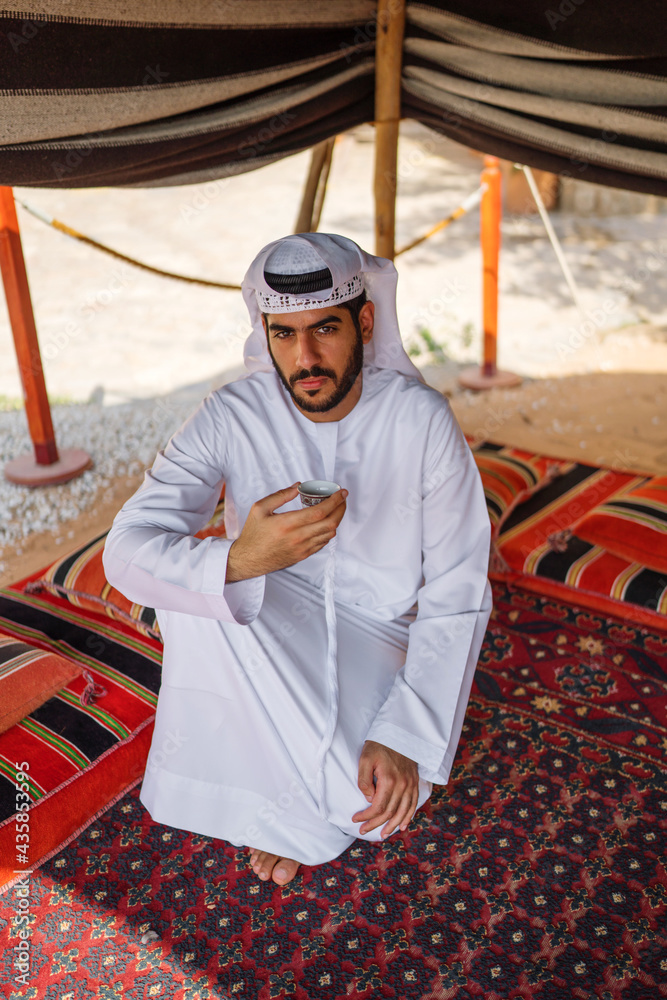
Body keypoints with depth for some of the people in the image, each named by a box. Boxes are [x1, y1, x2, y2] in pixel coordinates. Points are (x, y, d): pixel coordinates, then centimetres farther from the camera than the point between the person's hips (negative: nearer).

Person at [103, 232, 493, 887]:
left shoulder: (423, 422, -16)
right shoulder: (232, 416, -15)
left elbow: (457, 597, -13)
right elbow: (126, 552, -23)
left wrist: (405, 738, -25)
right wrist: (240, 560, -44)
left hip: (377, 638, -1)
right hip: (265, 639, 2)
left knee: (380, 797, -28)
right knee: (196, 573, -31)